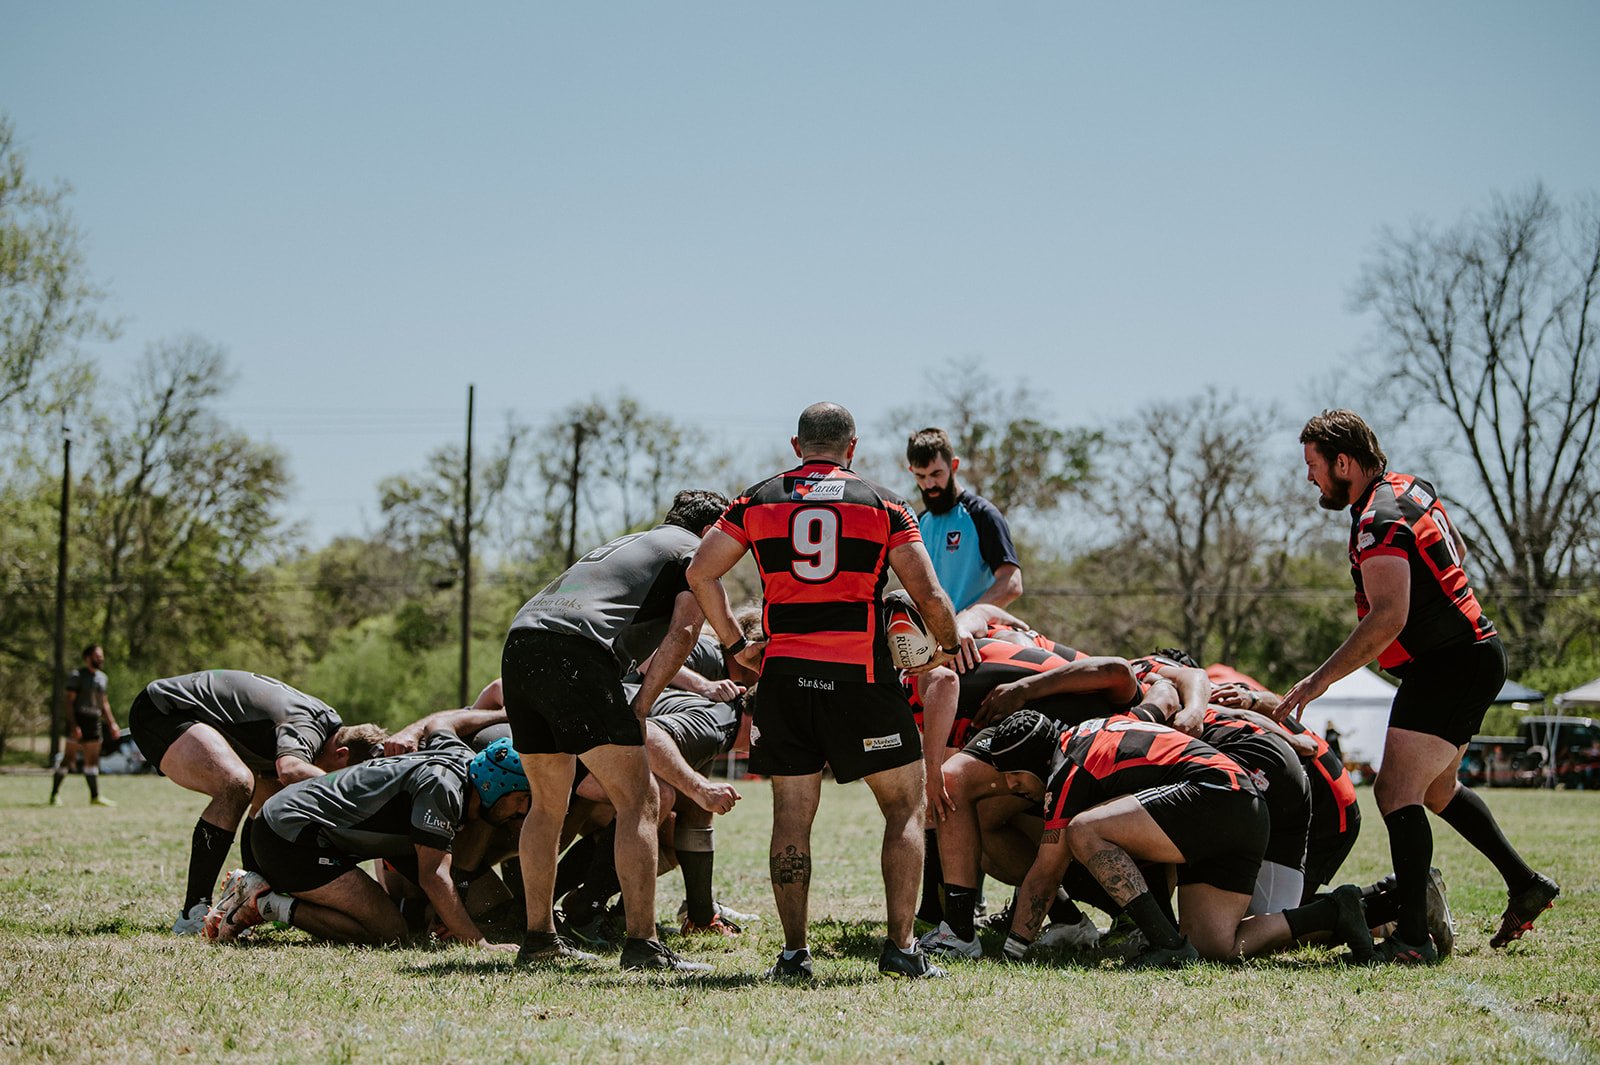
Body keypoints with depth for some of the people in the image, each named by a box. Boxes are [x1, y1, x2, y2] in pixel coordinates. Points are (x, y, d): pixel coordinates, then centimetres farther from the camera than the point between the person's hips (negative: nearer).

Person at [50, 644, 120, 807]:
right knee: (69, 758, -6)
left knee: (92, 760, 7)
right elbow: (68, 701, -13)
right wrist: (73, 725, -20)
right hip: (78, 720, -7)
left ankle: (95, 796, 7)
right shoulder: (77, 676, -8)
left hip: (94, 723, 7)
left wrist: (112, 723, 16)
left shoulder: (101, 676, 15)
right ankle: (55, 794, 2)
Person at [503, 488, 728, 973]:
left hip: (519, 645, 8)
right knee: (639, 802, -5)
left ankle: (539, 935, 24)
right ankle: (641, 944, -11)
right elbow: (681, 633, -1)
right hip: (576, 655, -8)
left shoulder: (625, 544, 38)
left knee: (549, 803, 21)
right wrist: (640, 708, 1)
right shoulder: (696, 552, 15)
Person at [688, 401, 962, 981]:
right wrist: (948, 648, 15)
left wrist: (735, 644, 13)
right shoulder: (884, 504, 4)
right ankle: (901, 947, 3)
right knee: (905, 806, 10)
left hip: (784, 673, 2)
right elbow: (929, 594, -3)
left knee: (792, 815, 8)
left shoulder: (757, 501, 9)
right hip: (861, 675, -2)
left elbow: (700, 572, 4)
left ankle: (794, 951, 5)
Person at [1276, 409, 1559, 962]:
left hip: (1451, 664, -11)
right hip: (1472, 652, 11)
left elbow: (1387, 619, -31)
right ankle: (1524, 884, 31)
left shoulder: (1380, 522, -21)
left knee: (1397, 791, -18)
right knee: (1436, 789, 25)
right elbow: (1457, 550, 27)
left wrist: (1319, 680, -28)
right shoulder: (1413, 487, 10)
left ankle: (1412, 937, -25)